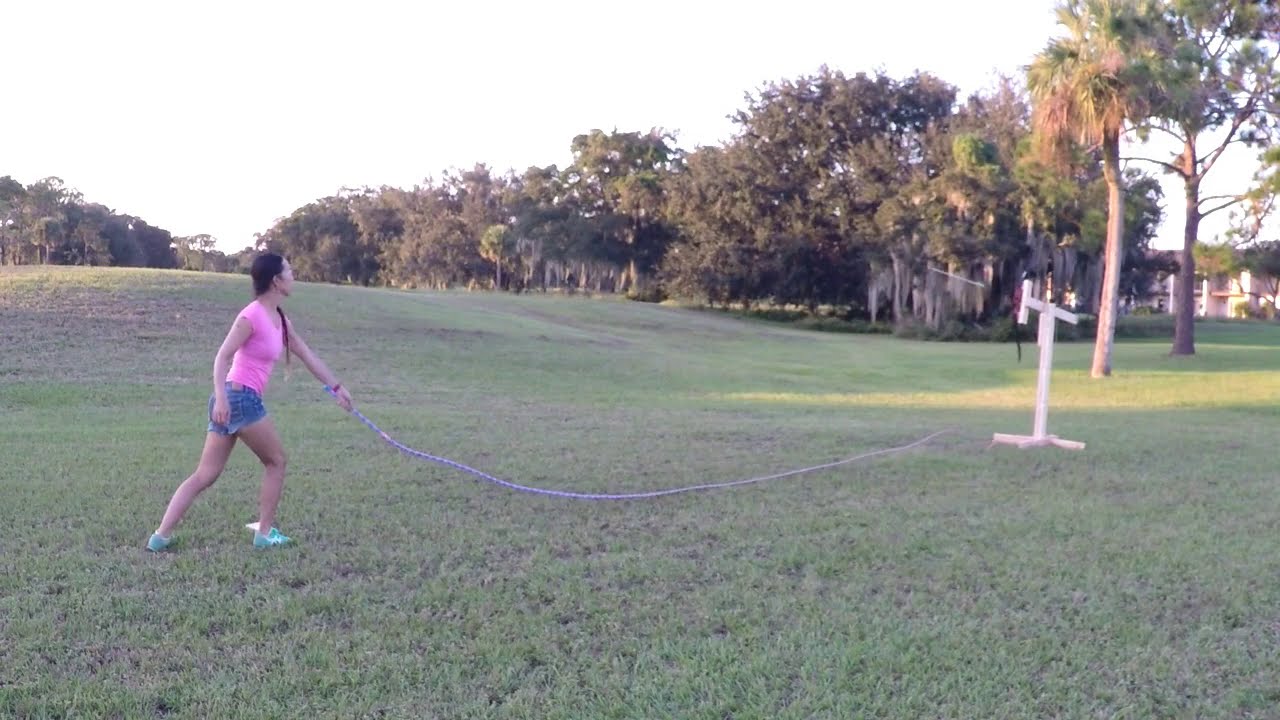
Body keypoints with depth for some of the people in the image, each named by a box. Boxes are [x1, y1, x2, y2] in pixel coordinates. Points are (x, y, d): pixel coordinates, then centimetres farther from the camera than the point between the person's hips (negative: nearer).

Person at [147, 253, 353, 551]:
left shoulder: (280, 319, 15)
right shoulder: (252, 316, -12)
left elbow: (307, 355, 22)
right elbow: (222, 357, -18)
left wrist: (336, 386, 25)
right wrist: (221, 397, -29)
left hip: (243, 399, 9)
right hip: (239, 397, -9)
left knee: (205, 475, 8)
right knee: (276, 461, 7)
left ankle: (161, 536, 7)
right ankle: (265, 532, 15)